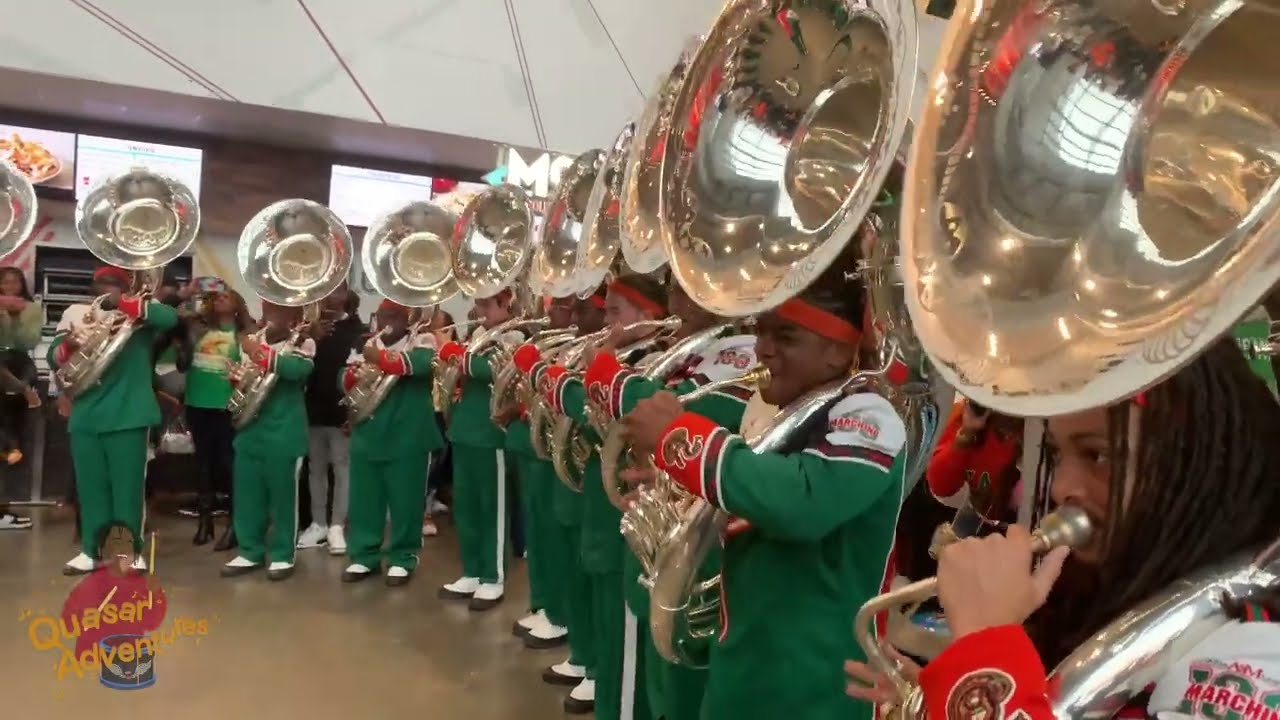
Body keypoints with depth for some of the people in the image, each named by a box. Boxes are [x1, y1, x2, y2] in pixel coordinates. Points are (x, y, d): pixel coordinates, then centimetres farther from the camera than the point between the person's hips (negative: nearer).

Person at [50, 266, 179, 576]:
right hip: (85, 418, 4)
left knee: (127, 487, -1)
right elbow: (54, 358, 9)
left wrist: (122, 303, -22)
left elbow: (170, 317, -17)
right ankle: (91, 550, 18)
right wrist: (68, 344, -14)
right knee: (90, 488, 9)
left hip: (127, 416, -4)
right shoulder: (82, 318, 15)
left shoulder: (137, 318, 3)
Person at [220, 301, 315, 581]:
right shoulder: (252, 341, 11)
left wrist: (260, 353, -26)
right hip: (249, 430, 6)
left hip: (283, 434, -6)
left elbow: (299, 369, -27)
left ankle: (282, 555, 14)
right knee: (247, 493, 10)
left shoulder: (302, 344, -6)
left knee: (282, 494, 3)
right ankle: (250, 551, 23)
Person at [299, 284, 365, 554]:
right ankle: (318, 523, 21)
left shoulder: (357, 329, -4)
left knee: (342, 466, -2)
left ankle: (336, 526, 4)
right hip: (314, 406, 5)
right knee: (316, 467, 11)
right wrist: (313, 339, -15)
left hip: (342, 408, -5)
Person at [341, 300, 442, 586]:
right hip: (366, 438, 5)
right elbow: (345, 379, 10)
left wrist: (380, 358, -32)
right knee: (363, 500, 11)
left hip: (406, 440, -5)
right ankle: (363, 556, 24)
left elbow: (422, 363, -27)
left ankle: (403, 558, 15)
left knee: (404, 502, 3)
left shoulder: (420, 345, -3)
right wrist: (354, 374, -13)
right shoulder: (367, 346, 14)